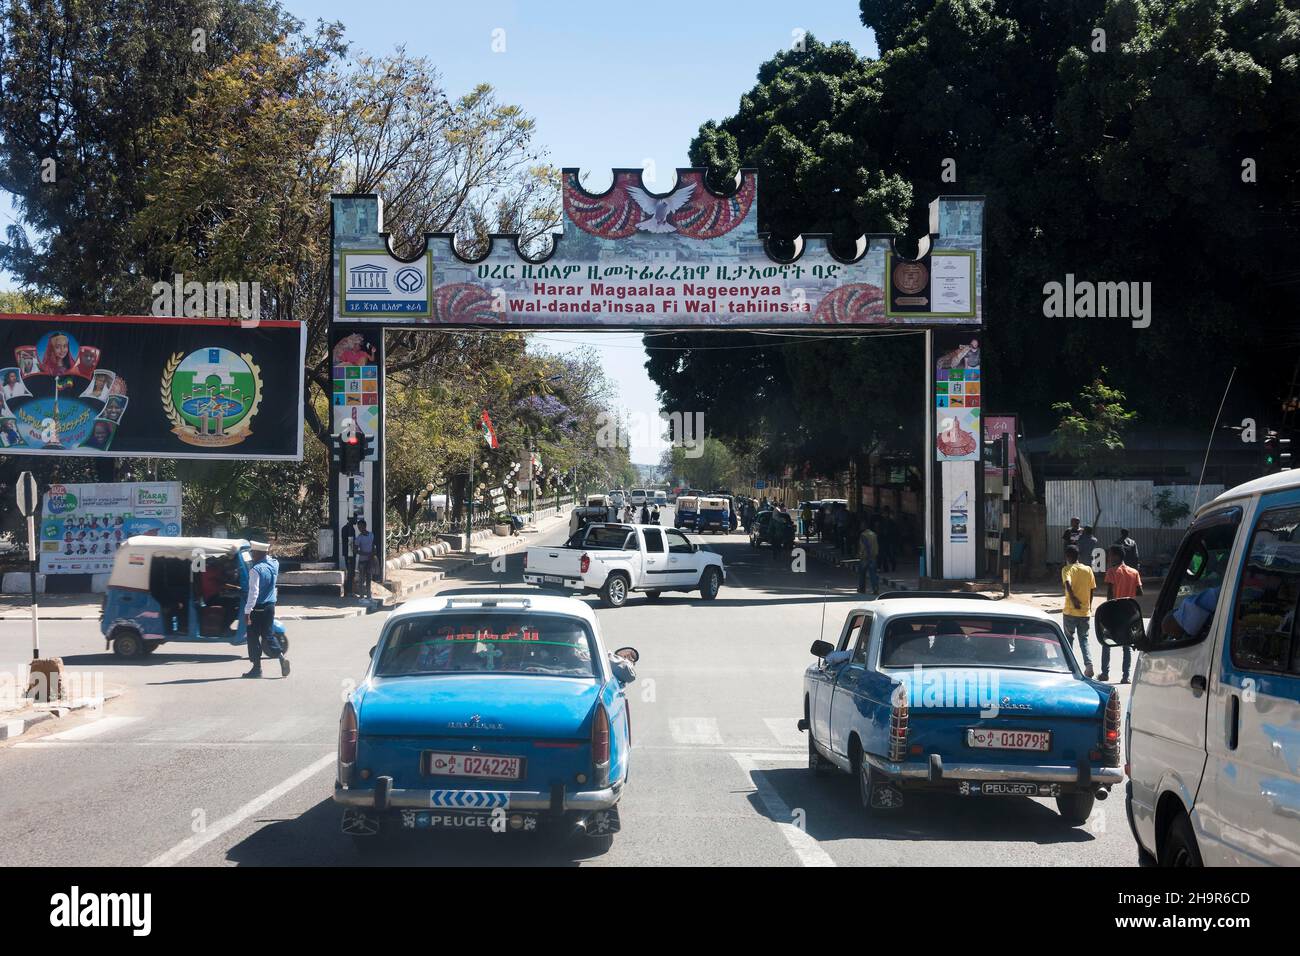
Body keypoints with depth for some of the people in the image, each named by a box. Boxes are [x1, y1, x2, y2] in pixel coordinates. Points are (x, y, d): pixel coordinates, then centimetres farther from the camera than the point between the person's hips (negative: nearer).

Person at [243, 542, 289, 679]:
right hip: (270, 606, 7)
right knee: (268, 636, 15)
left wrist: (247, 611, -21)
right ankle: (282, 657, -4)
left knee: (254, 638, 4)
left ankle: (257, 668, 6)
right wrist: (268, 553, 29)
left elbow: (253, 592, -22)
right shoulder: (274, 565, 3)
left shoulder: (256, 570, -17)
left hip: (257, 609, -7)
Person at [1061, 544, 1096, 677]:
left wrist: (1073, 599, -24)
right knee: (1084, 639, 10)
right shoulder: (1088, 569, 5)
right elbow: (1092, 589, 8)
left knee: (1068, 639, 12)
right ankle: (1089, 664, -11)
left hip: (1070, 611, -3)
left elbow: (1068, 584, -26)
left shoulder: (1067, 569, -7)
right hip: (1085, 611, 3)